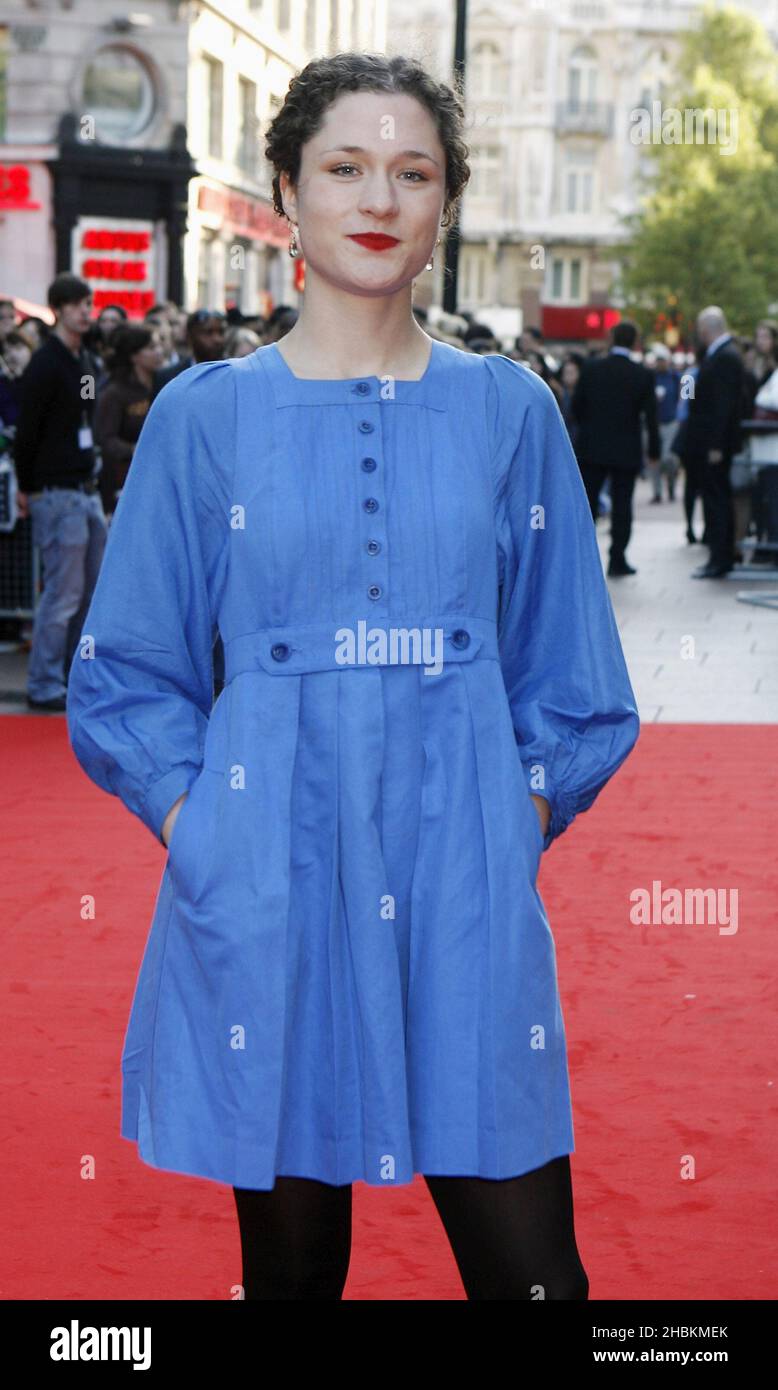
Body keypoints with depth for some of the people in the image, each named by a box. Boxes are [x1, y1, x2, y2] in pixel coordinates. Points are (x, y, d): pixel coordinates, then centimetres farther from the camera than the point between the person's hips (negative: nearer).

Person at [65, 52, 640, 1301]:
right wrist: (200, 824, -4)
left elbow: (568, 681, 13)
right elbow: (129, 677, 8)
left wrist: (517, 820, 1)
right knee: (292, 1258, 9)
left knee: (530, 1263, 0)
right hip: (271, 889, 0)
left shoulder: (510, 412, 8)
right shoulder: (207, 415, 5)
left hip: (463, 886, 1)